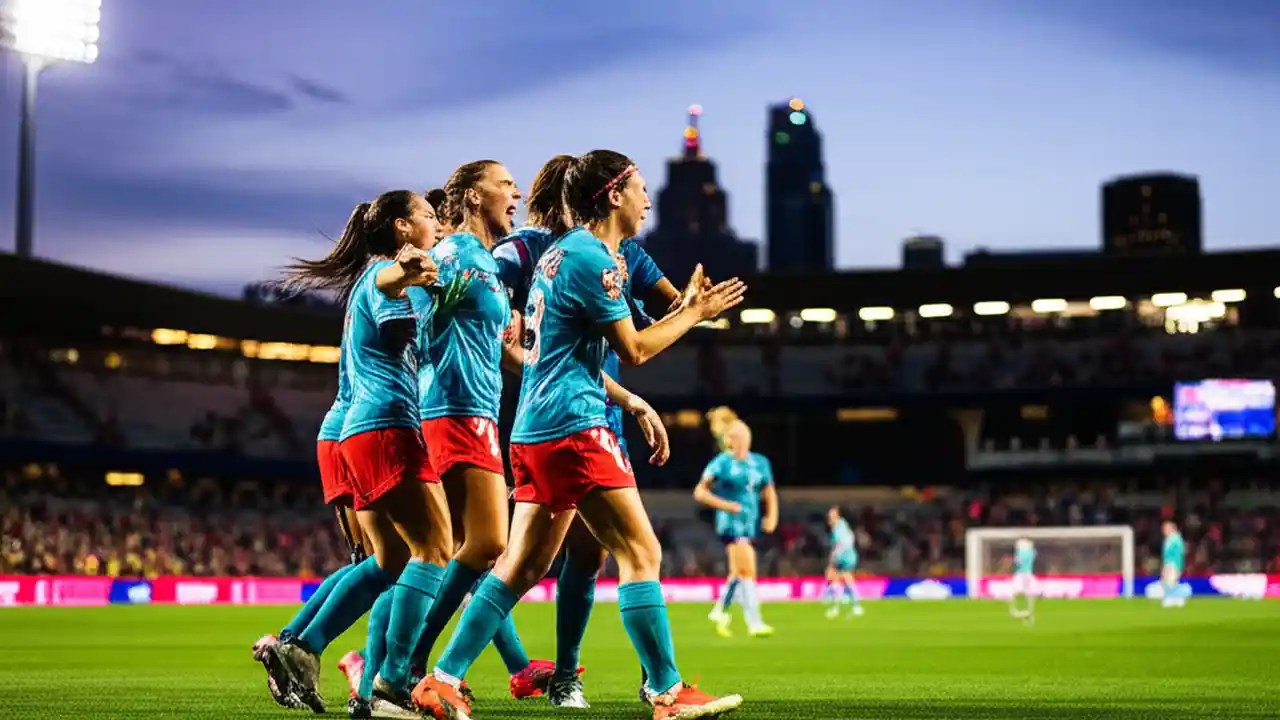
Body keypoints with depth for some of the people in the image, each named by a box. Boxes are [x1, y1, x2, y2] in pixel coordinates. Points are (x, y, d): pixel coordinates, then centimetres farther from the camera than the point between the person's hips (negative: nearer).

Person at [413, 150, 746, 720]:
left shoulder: (562, 251, 19)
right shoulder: (592, 257, -12)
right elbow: (633, 350, -9)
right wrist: (695, 313, 3)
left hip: (535, 430, 10)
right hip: (572, 426, -10)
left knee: (522, 566, 11)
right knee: (641, 552, -6)